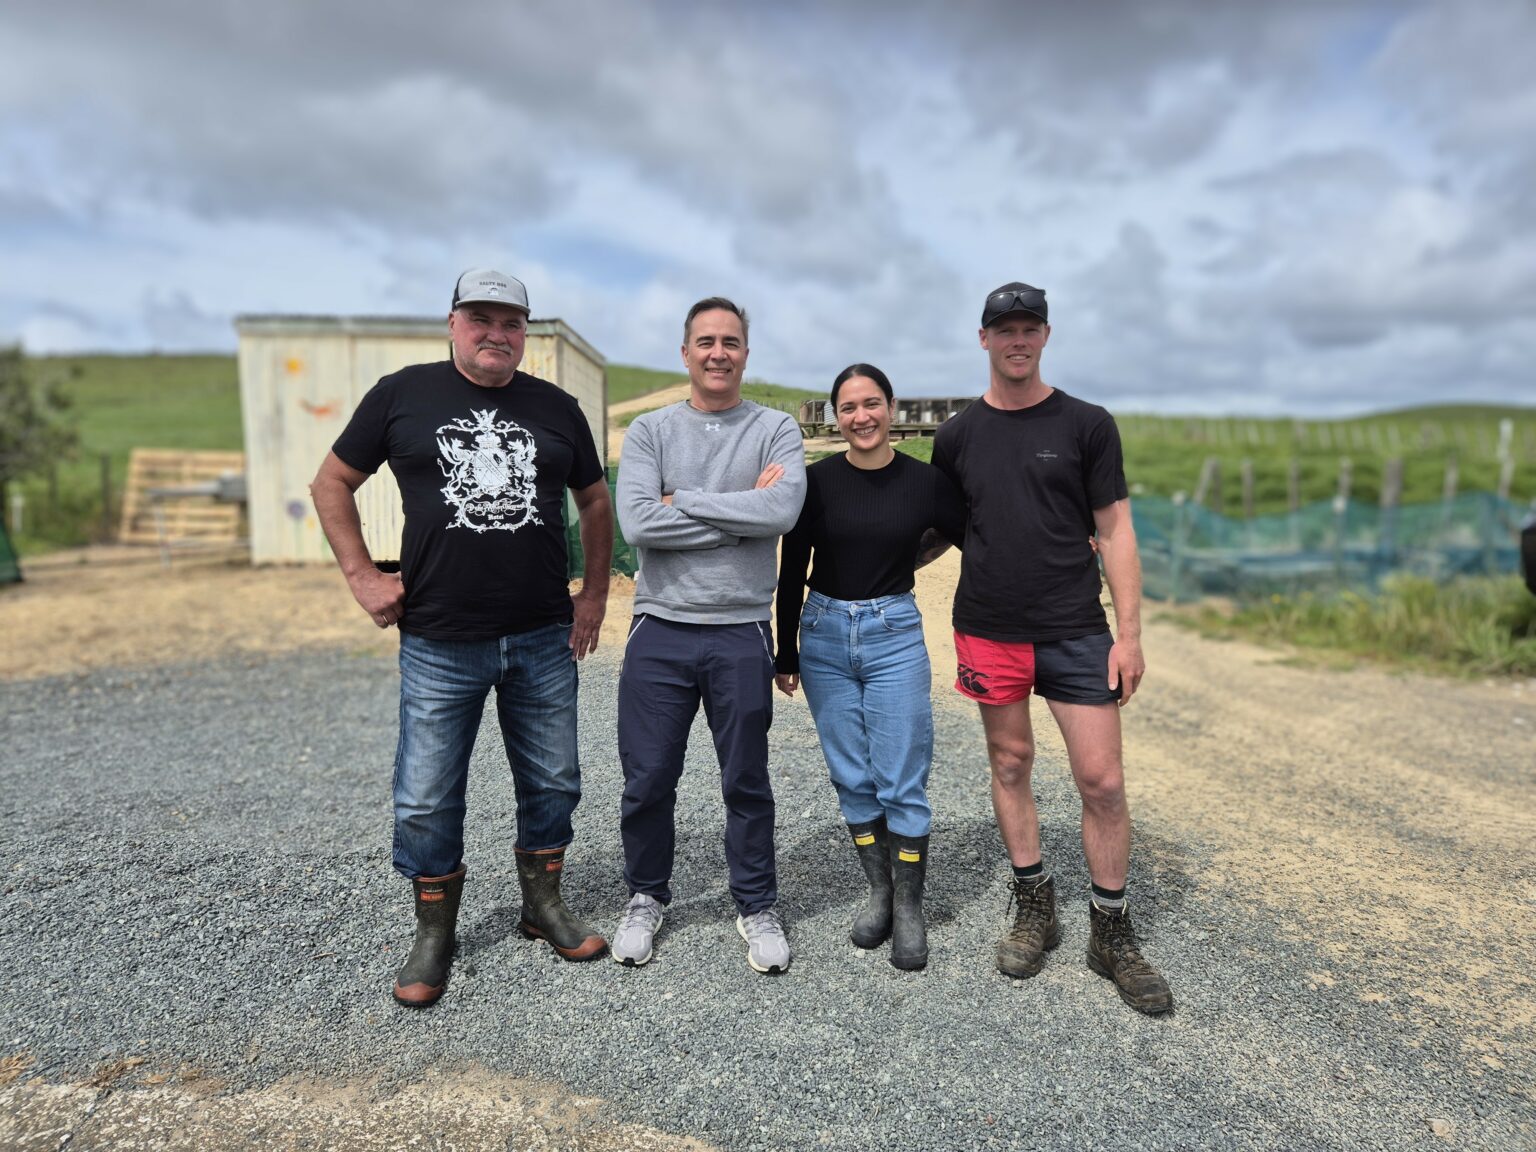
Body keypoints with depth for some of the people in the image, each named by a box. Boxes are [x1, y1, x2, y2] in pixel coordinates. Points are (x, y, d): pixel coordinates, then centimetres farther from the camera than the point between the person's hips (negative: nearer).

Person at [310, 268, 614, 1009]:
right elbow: (332, 483, 8)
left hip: (544, 640, 3)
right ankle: (433, 937, 27)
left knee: (553, 783, 13)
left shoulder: (555, 408, 7)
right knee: (427, 800, 6)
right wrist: (360, 574, -1)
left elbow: (595, 501, 16)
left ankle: (544, 906, 34)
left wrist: (595, 593, 9)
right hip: (439, 645, -2)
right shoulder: (403, 394, 0)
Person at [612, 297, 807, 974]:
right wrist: (744, 511, -12)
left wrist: (684, 500, -12)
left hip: (741, 634, -1)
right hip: (660, 631, 1)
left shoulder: (775, 430, 2)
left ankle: (757, 907, 31)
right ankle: (646, 899, 34)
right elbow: (637, 524, -13)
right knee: (647, 782, 10)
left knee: (747, 783, 11)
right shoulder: (649, 432, 4)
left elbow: (783, 511, -17)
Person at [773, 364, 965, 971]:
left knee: (901, 781, -1)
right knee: (852, 778, 10)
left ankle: (909, 910, 15)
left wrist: (905, 562, 0)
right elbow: (792, 570, 3)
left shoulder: (925, 481, -3)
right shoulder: (816, 479, -2)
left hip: (894, 636, -1)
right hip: (824, 634, 2)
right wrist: (785, 654, 5)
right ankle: (878, 892, 26)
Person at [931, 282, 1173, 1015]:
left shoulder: (1086, 426, 1)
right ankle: (1034, 906, 27)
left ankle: (1111, 932, 18)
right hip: (989, 630, 2)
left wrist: (1130, 633, -5)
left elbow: (1115, 533, 0)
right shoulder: (958, 437, 6)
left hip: (1076, 630, -1)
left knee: (1102, 780, -1)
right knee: (1010, 765, 10)